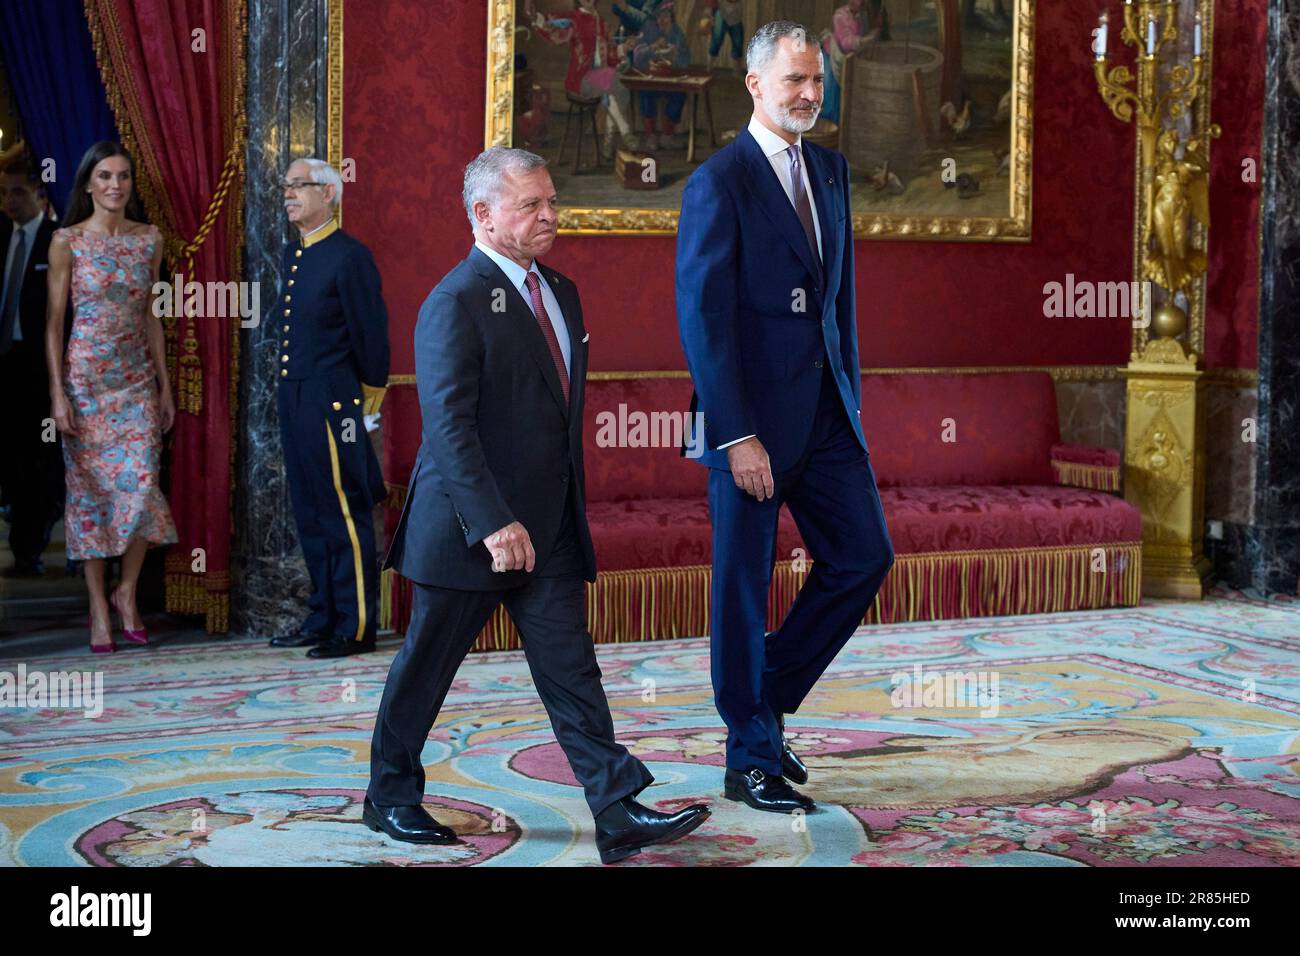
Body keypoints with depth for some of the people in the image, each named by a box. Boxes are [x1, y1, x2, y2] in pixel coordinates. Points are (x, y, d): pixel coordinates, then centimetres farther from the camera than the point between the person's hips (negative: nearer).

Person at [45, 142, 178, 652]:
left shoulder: (149, 239, 6)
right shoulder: (67, 241, -3)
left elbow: (152, 317, 11)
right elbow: (54, 321, -3)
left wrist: (165, 386, 10)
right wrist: (57, 394, -9)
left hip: (137, 380, 3)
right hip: (85, 377, -3)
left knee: (142, 485, -8)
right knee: (89, 488, 1)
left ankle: (127, 591, 11)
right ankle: (99, 605, 9)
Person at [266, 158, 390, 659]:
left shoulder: (350, 257, -12)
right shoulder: (292, 254, 14)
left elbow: (370, 335, -10)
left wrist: (371, 396, -7)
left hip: (332, 403, -9)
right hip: (293, 401, 9)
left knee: (345, 514, -3)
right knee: (310, 514, 14)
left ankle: (355, 628, 3)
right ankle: (323, 618, 24)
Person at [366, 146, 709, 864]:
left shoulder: (561, 294, 13)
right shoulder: (455, 303, -13)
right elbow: (448, 424, -21)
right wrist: (494, 523, -28)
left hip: (549, 528, 7)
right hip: (468, 528, -7)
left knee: (571, 670, 1)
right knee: (426, 668, 9)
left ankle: (620, 816, -2)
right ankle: (390, 797, 26)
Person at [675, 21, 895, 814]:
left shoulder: (830, 169, 12)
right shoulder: (719, 183, -11)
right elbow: (702, 316, -14)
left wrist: (852, 393, 12)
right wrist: (737, 436, -18)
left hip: (826, 413, 7)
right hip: (753, 419, -7)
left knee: (865, 556, 7)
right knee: (745, 586, 4)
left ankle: (769, 697, 25)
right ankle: (752, 760, 15)